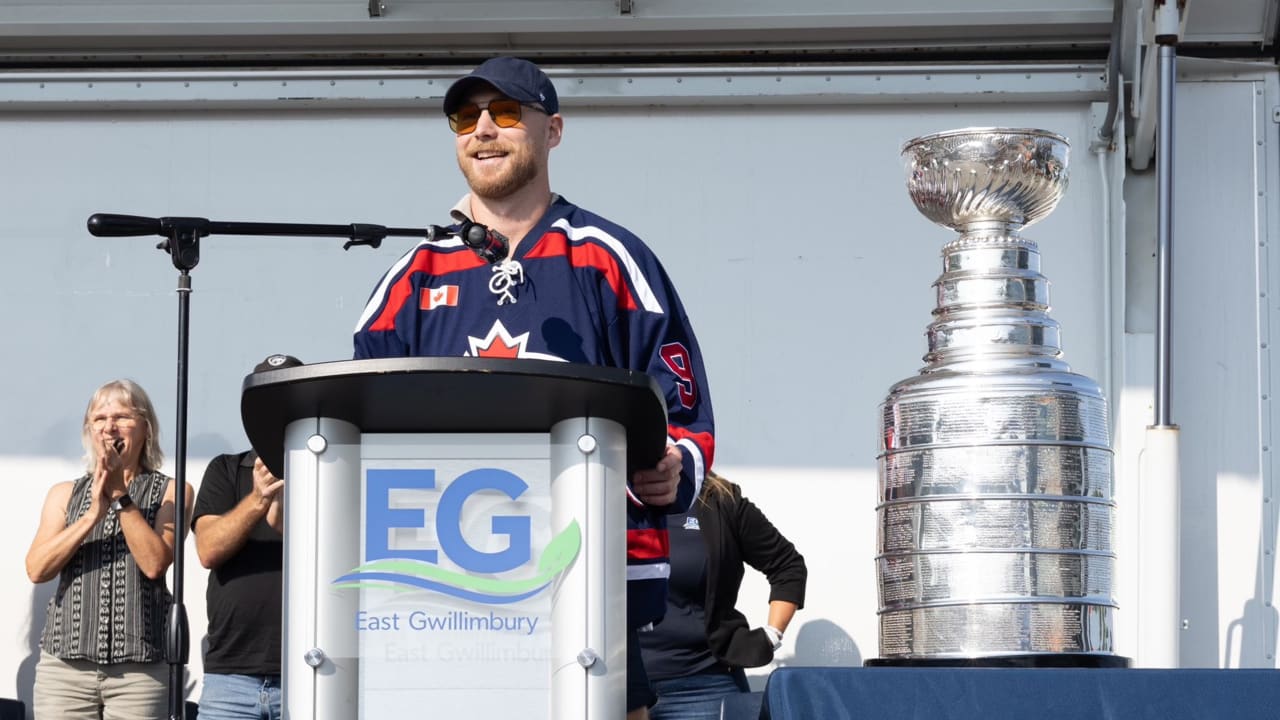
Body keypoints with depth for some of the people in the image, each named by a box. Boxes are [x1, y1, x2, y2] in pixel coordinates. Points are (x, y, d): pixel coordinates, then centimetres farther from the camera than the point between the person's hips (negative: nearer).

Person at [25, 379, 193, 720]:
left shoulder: (171, 492, 8)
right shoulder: (64, 494, 16)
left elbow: (154, 563, -7)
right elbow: (37, 569, 2)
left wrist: (120, 494, -9)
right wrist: (93, 514, -9)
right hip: (64, 665, 2)